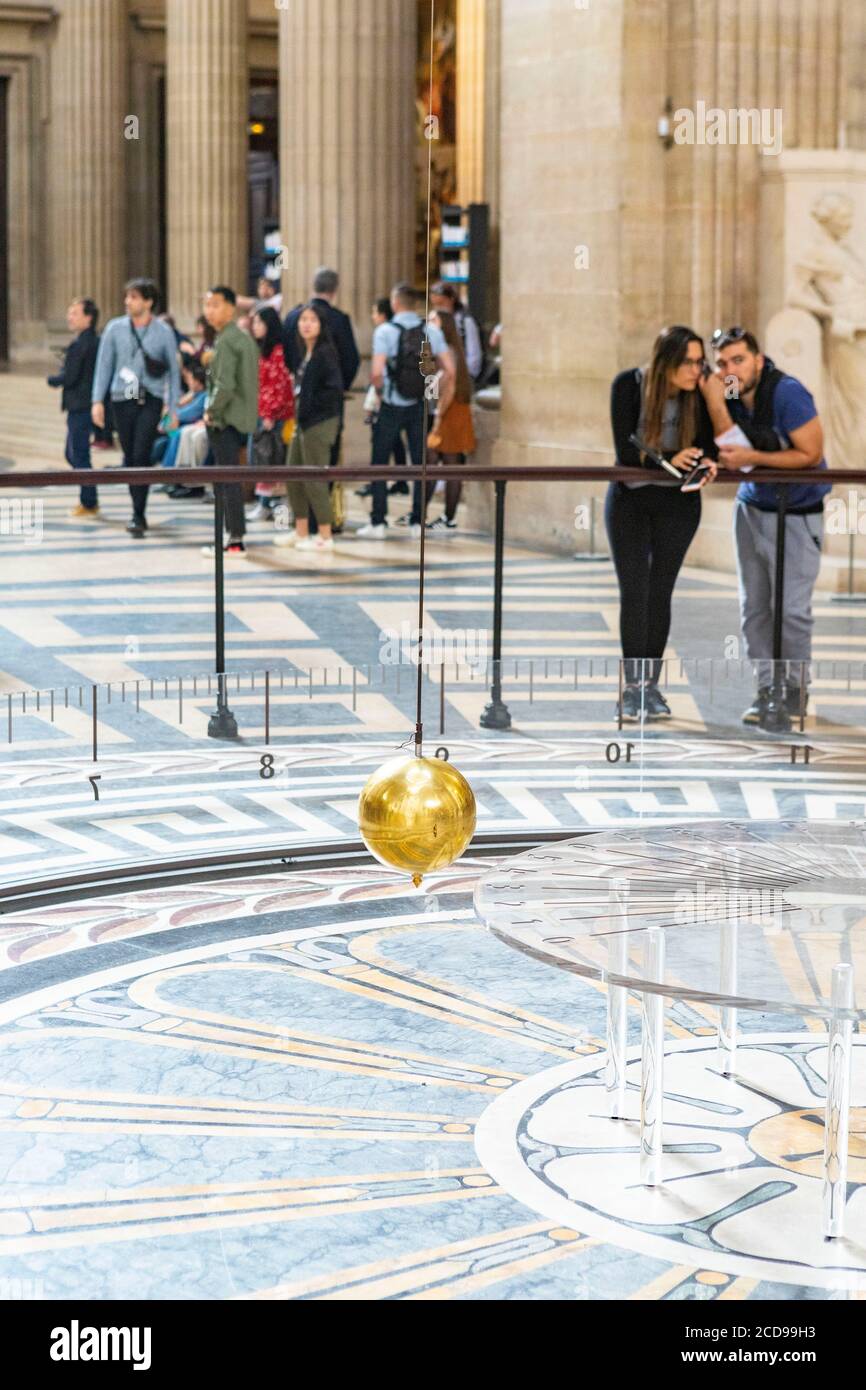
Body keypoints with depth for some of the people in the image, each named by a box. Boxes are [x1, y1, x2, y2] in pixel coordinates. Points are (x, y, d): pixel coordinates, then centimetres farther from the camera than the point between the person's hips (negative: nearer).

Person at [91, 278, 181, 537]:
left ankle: (138, 517, -11)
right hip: (123, 399, 2)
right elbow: (104, 365, 7)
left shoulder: (163, 332, 1)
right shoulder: (115, 329, 4)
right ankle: (139, 513, 20)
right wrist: (97, 401, 0)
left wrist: (173, 408, 3)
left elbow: (173, 370, 5)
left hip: (151, 401, -2)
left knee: (141, 456, -13)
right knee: (129, 456, 8)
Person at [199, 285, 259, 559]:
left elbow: (225, 385, -24)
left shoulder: (226, 341, -15)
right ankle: (234, 535, 17)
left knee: (228, 481, -6)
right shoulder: (243, 338, 14)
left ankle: (236, 541, -6)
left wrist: (211, 410, -10)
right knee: (230, 480, 14)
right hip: (242, 418, 9)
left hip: (225, 421, -9)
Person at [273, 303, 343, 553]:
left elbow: (335, 389, -20)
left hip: (320, 423, -9)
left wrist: (311, 406, -15)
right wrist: (297, 413, 4)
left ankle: (325, 537, 3)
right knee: (294, 478, 14)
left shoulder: (325, 353, -14)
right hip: (302, 422, 9)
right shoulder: (302, 352, 11)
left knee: (314, 479, -5)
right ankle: (301, 532, 24)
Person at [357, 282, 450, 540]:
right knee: (421, 463, 11)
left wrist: (380, 391, -2)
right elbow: (449, 369, -5)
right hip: (421, 405, 3)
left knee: (380, 463, 5)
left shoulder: (385, 331, -11)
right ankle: (417, 521, 12)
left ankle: (378, 523, 3)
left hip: (392, 405, -3)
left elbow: (377, 372, -20)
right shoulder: (431, 331, -1)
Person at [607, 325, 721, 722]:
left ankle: (651, 684, 10)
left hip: (678, 502, 2)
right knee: (634, 592, -6)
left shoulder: (700, 390, -14)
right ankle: (632, 687, -5)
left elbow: (706, 447, -10)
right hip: (630, 500, -2)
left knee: (660, 591, 4)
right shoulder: (628, 385, -18)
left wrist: (707, 465, -33)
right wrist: (668, 459, -37)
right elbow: (625, 452, -22)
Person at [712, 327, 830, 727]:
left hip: (796, 513, -6)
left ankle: (794, 687, 12)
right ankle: (767, 687, 14)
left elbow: (811, 454, -19)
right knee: (754, 606, 6)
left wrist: (751, 458, -22)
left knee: (792, 609, -4)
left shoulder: (787, 393, -22)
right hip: (751, 507, 6)